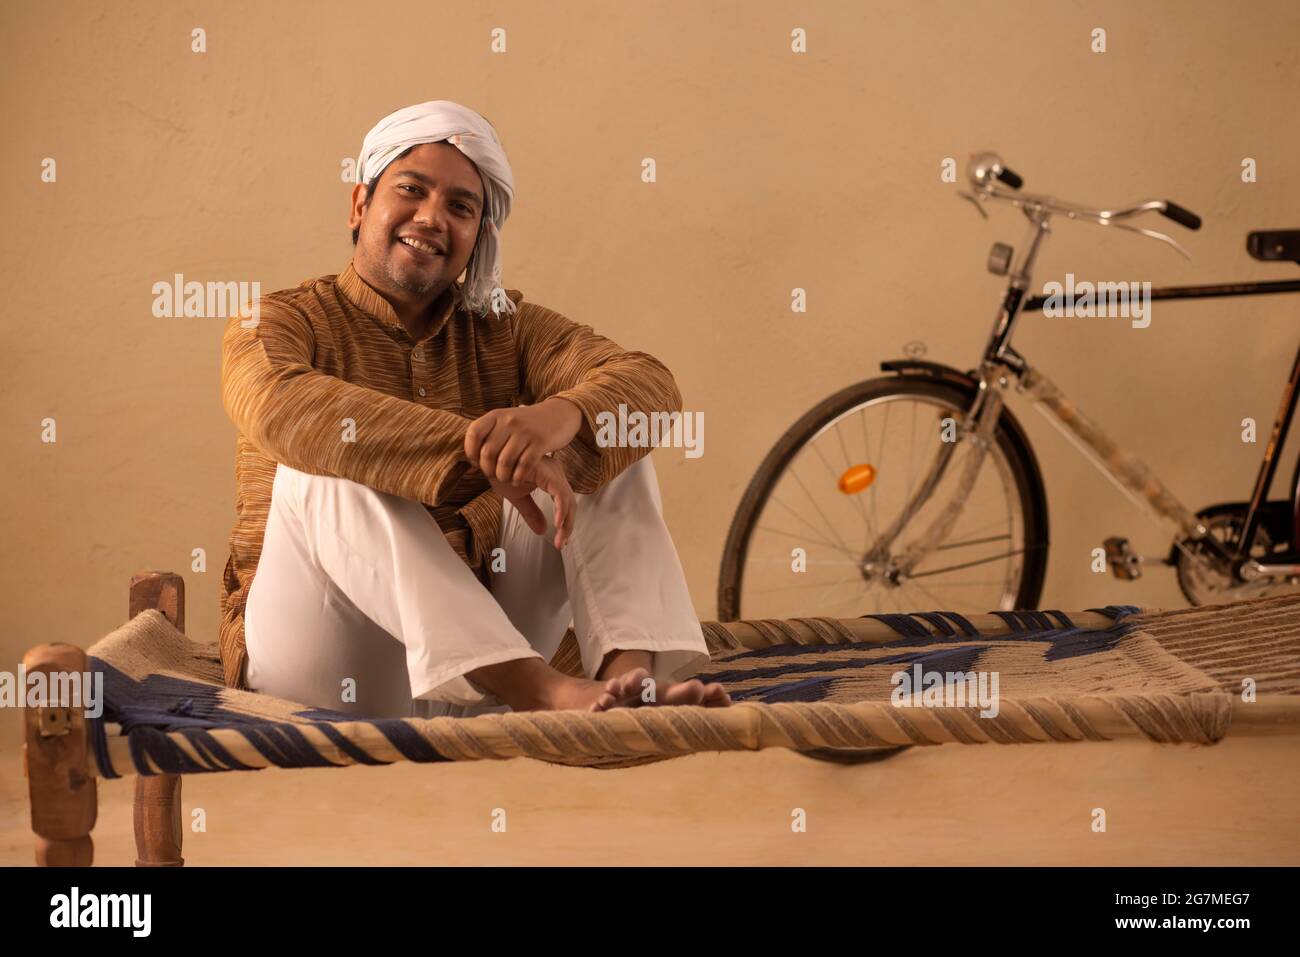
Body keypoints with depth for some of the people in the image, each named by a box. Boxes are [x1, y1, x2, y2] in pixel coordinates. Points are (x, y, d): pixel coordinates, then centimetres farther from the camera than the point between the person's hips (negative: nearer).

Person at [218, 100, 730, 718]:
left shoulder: (504, 329, 10)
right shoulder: (281, 321, 0)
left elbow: (652, 388, -9)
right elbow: (281, 408, -27)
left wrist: (562, 417, -34)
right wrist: (486, 456, -39)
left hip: (473, 647, 3)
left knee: (610, 442, -7)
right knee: (325, 470, -29)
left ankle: (630, 671, -33)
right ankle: (539, 688, -44)